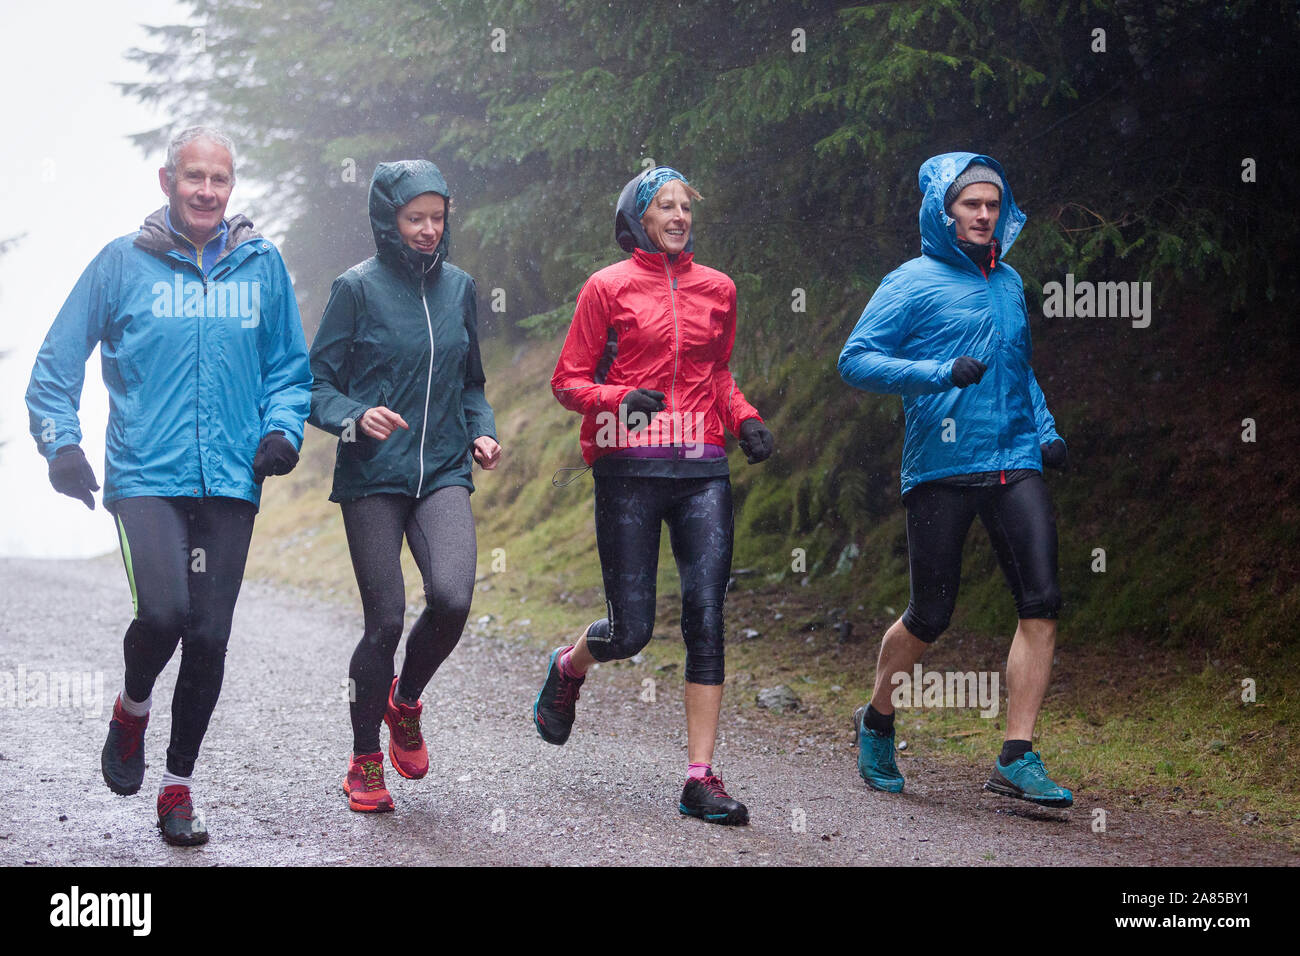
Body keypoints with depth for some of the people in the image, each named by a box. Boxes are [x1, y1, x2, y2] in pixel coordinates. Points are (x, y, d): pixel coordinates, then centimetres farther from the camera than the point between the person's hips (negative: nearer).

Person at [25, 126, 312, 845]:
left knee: (208, 637, 2)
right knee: (163, 611, -21)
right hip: (146, 478, -2)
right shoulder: (122, 263, 3)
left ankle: (178, 787, 19)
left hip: (231, 484, 3)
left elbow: (290, 366, 18)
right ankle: (132, 710, 13)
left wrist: (282, 428, 0)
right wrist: (61, 442, -6)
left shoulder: (261, 265, 10)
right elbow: (58, 362, 7)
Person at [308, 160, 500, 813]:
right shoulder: (358, 288, -2)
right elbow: (317, 383, -1)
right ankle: (365, 760, 17)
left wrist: (481, 433, 6)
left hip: (443, 471, 3)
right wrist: (356, 418, -19)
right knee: (386, 619, -4)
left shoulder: (458, 287, 12)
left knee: (452, 596, -20)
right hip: (372, 477, -3)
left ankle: (406, 701, 11)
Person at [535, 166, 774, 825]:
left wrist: (745, 419, 9)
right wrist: (621, 398, -17)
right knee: (632, 628, -3)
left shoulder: (716, 288, 14)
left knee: (706, 616, -8)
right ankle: (569, 667, 35)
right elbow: (568, 382, 2)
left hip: (702, 472, 3)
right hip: (629, 471, -3)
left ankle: (701, 778, -5)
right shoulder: (608, 287, 3)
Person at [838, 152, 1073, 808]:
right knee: (931, 614, 2)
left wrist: (1046, 430, 16)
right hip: (940, 468, -5)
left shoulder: (1009, 283, 19)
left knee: (1040, 603, -10)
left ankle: (1017, 759, -8)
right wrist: (939, 373, -19)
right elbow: (855, 360, -7)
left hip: (1014, 464, 5)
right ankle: (877, 723, 29)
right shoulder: (913, 283, 0)